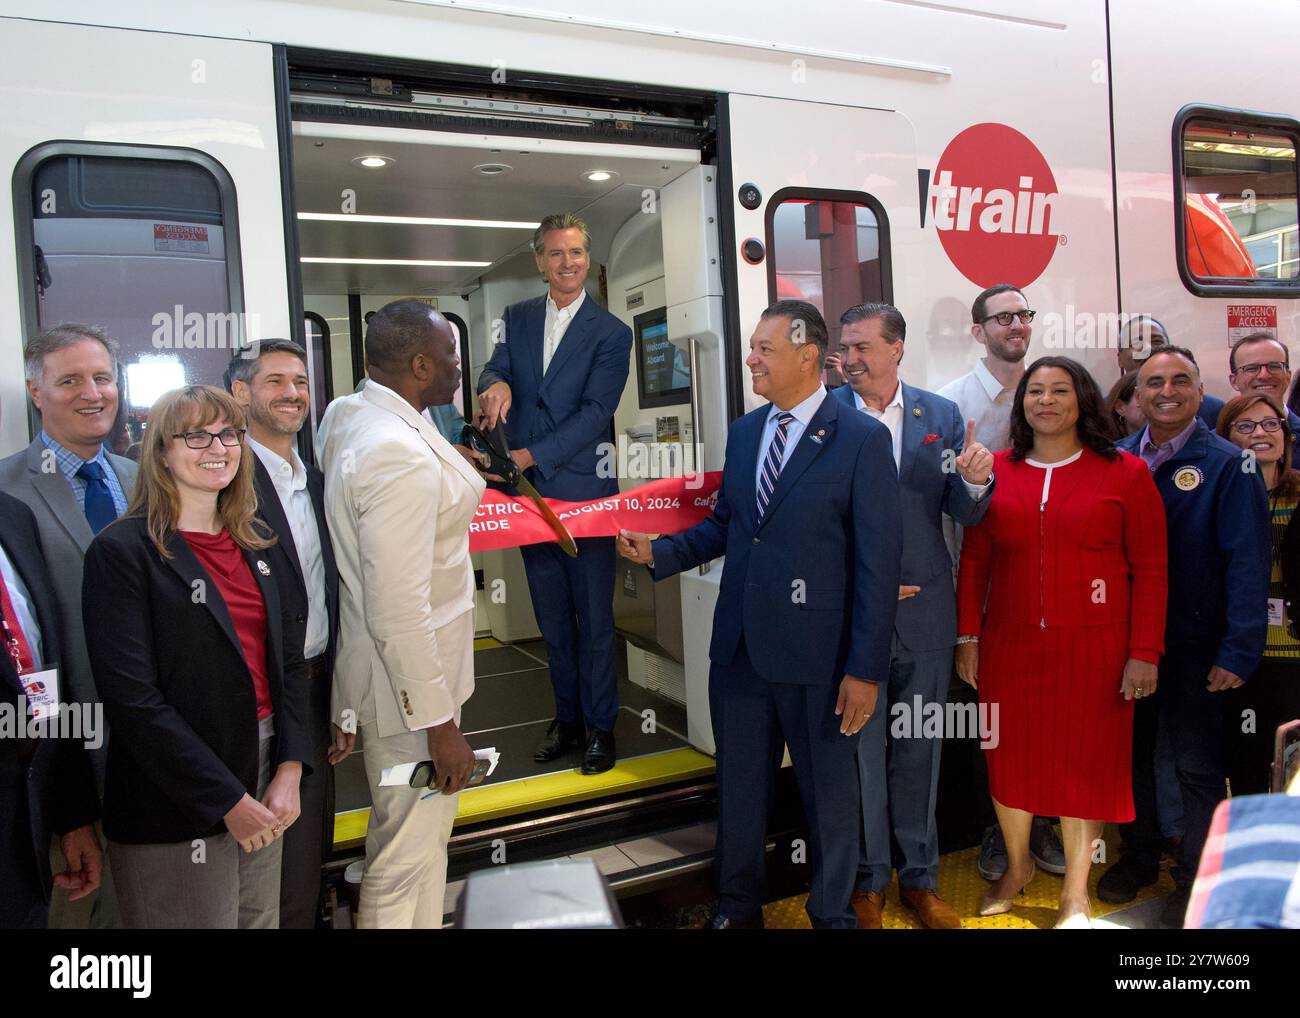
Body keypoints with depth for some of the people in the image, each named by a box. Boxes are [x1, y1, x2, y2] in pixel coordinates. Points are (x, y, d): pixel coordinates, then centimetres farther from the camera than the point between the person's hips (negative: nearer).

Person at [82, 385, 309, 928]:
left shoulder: (255, 542, 8)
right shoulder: (122, 549, -10)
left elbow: (288, 659, 8)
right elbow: (132, 697, -15)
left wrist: (289, 772, -4)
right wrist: (228, 800, -15)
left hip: (264, 787, 6)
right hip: (177, 809, -6)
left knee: (263, 919, 17)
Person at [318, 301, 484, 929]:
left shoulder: (346, 415, 3)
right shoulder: (401, 456, -27)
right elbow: (399, 612, -28)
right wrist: (440, 724, -22)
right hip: (410, 686, -10)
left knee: (424, 835, 25)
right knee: (406, 858, 8)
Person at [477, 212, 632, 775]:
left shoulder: (610, 332, -4)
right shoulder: (518, 317, 12)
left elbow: (595, 412, -12)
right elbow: (494, 369, 2)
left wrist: (531, 456, -18)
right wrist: (495, 382, -23)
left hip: (583, 492, -4)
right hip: (529, 494, 5)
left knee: (594, 618, 3)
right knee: (552, 617, 15)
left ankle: (600, 726, 17)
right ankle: (566, 718, 29)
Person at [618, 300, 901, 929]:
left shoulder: (863, 440, -11)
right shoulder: (743, 432, 8)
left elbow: (878, 562, -13)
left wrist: (866, 669, -15)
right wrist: (660, 552, -1)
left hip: (815, 653, -5)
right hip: (738, 645, 6)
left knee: (829, 793, 13)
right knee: (739, 784, 19)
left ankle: (832, 913, 37)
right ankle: (739, 905, 41)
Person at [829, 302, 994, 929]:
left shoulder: (942, 417, 2)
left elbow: (965, 515, 1)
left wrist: (976, 480, -19)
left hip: (924, 613, 2)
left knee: (919, 752, 16)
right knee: (861, 750, 10)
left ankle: (919, 878, 34)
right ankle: (868, 882, 29)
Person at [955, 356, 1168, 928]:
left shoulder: (1124, 473, -1)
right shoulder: (995, 472, 4)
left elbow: (1150, 570, -2)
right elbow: (974, 560, 6)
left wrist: (1144, 652, -6)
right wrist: (967, 635, 2)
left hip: (1093, 646, -2)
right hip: (1008, 645, 2)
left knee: (1085, 762, 7)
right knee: (1010, 756, 9)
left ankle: (1076, 892, 27)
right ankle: (1017, 865, 35)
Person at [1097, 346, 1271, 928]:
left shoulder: (1227, 465, -8)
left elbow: (1247, 562, -12)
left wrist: (1238, 651, -16)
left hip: (1191, 640, -4)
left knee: (1197, 766, 9)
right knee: (1130, 751, 16)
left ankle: (1196, 881, 26)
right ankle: (1139, 855, 35)